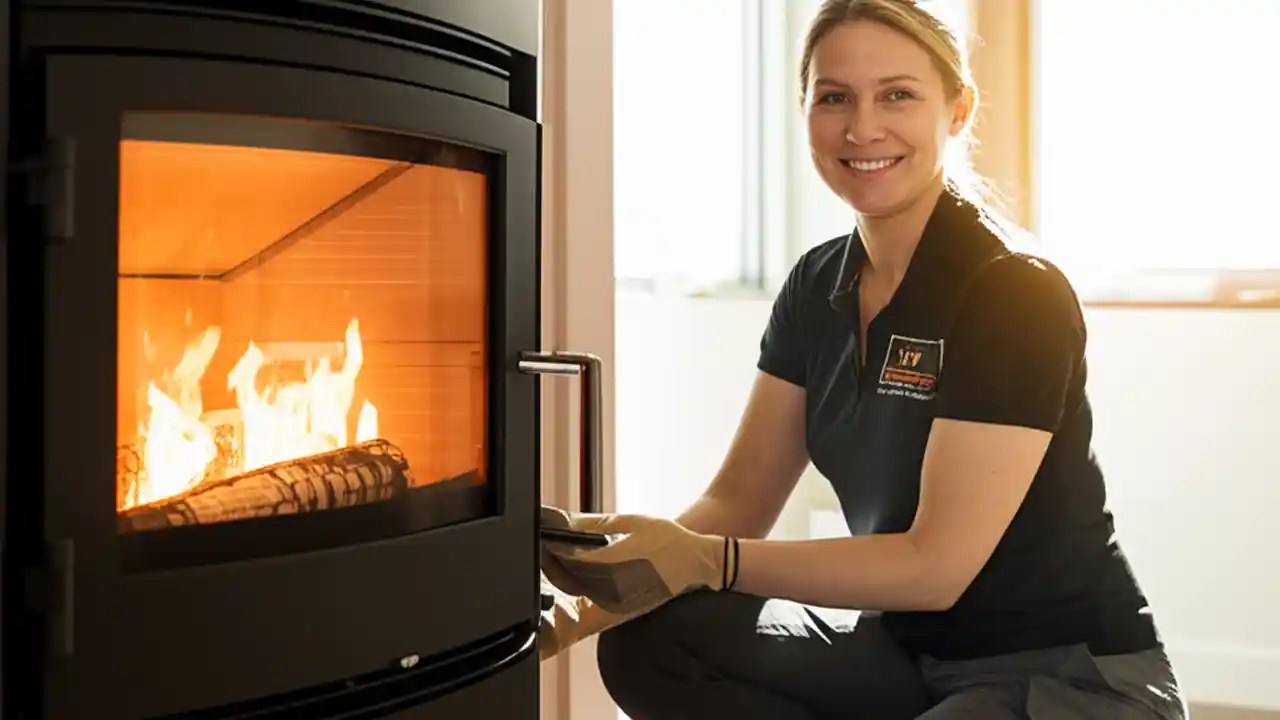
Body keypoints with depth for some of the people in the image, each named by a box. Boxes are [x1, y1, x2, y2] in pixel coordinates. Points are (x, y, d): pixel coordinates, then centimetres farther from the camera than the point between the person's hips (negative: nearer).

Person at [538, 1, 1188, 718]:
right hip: (907, 651, 6)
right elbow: (740, 501, -1)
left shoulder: (1017, 294, -20)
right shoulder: (817, 287, 1)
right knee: (651, 641, -14)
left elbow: (938, 563, -23)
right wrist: (599, 594, -18)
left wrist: (703, 562, -29)